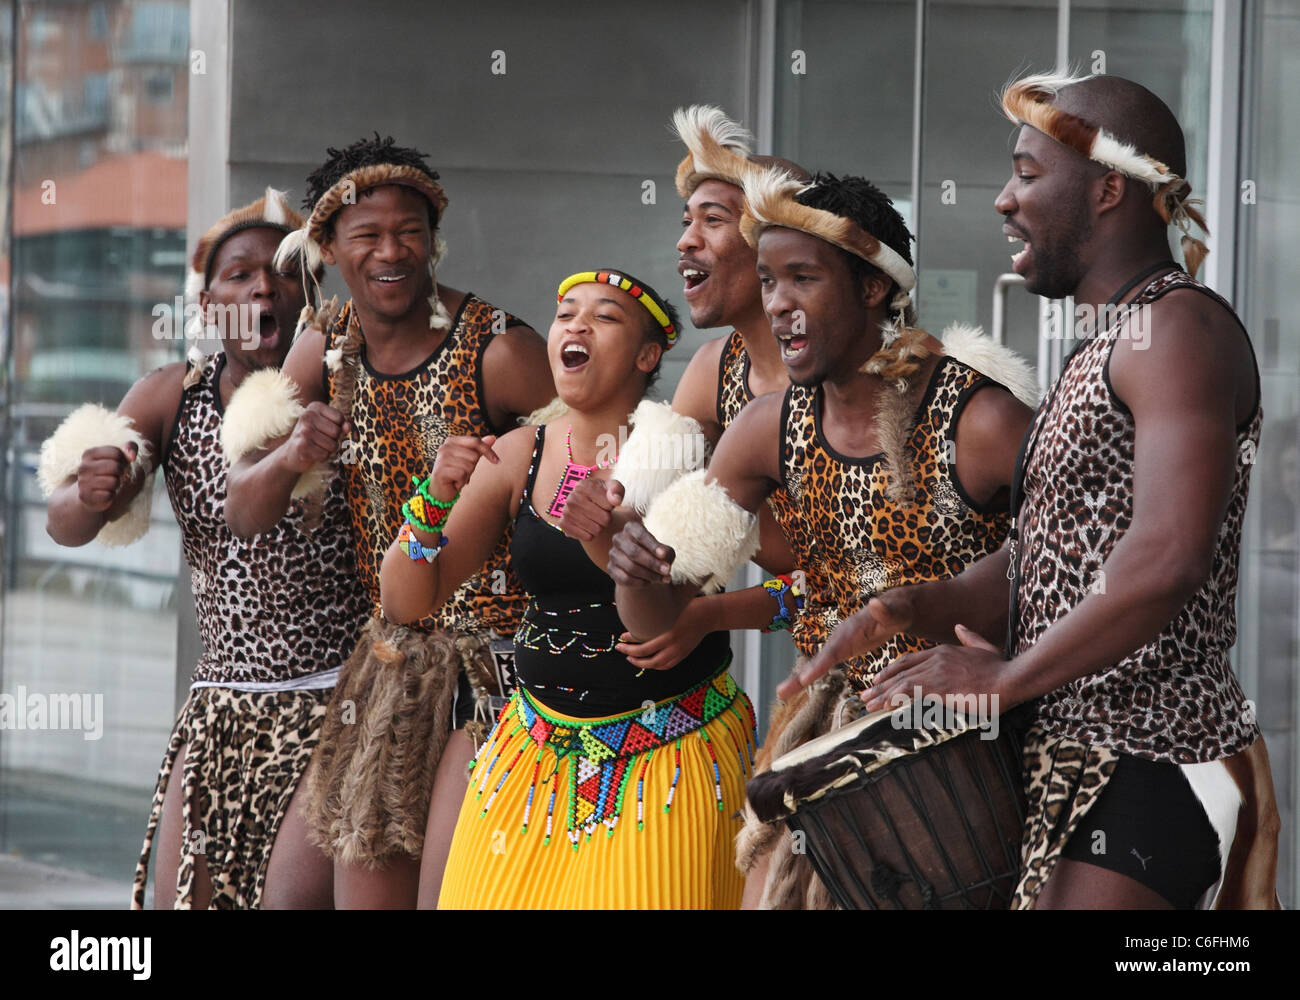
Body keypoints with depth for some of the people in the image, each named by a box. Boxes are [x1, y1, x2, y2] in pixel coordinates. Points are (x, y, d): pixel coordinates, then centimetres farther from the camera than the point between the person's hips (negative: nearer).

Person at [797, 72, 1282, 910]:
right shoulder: (1103, 351, 22)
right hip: (1072, 758, 10)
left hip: (1147, 773, -10)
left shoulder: (1178, 327, -12)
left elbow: (1167, 559, -25)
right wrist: (913, 610, 6)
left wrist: (1008, 675, -18)